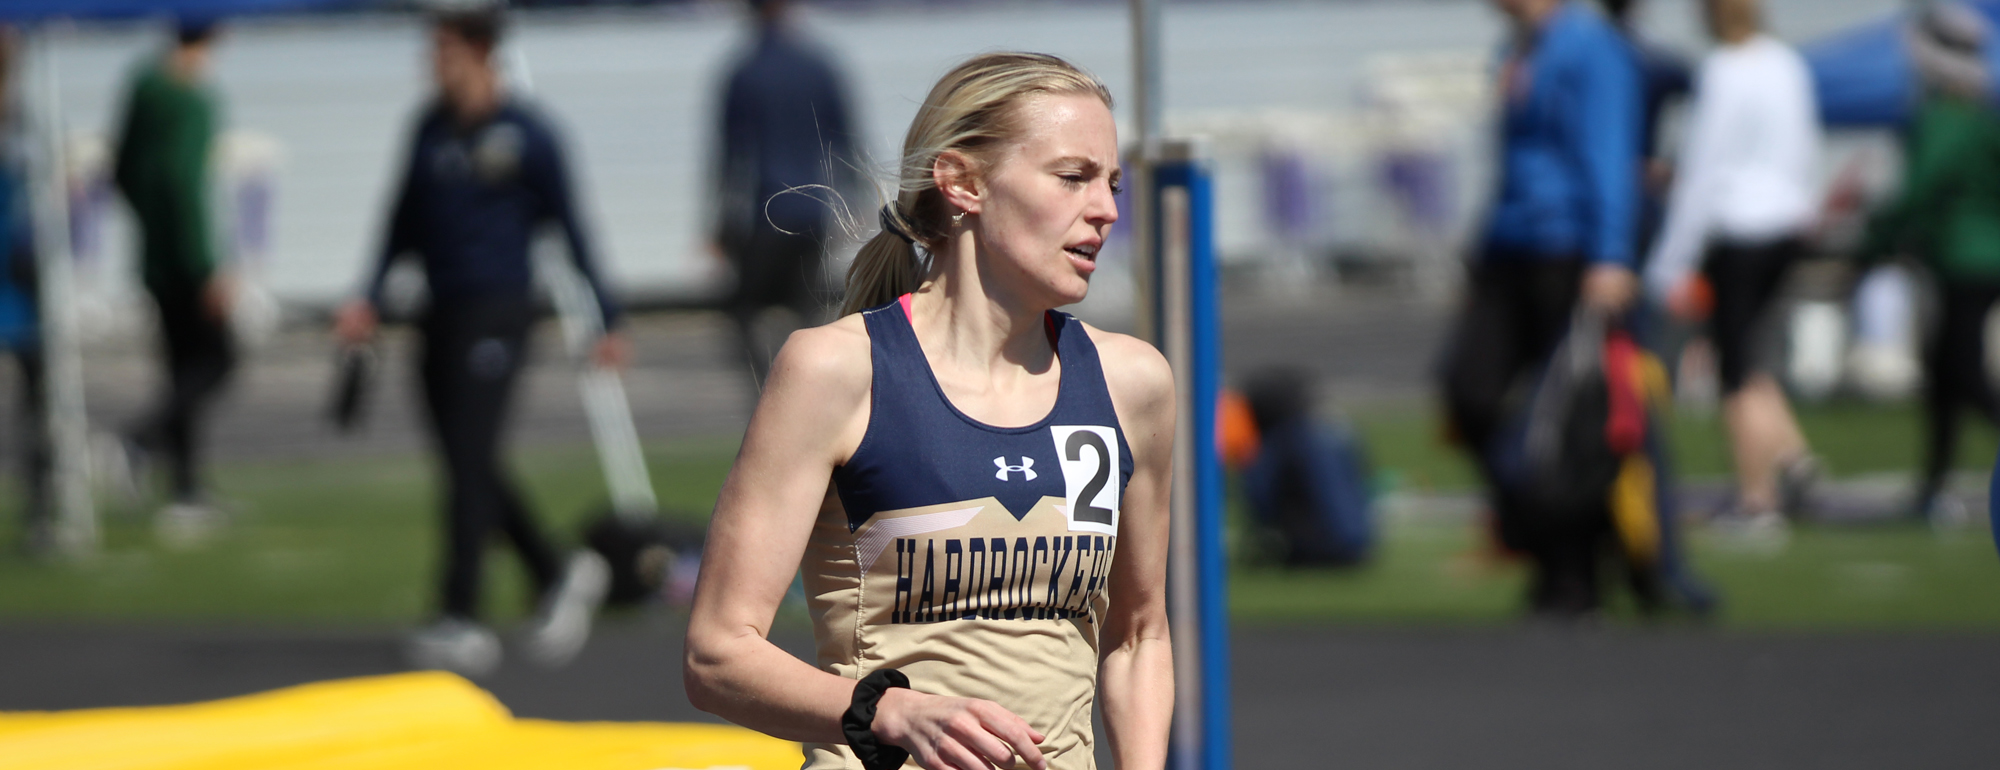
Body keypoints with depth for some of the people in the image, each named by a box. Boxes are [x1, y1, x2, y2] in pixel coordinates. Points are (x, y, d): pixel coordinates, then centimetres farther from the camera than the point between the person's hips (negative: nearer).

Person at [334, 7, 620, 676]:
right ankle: (558, 577, 25)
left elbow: (568, 229, -3)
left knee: (470, 462, -11)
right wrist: (371, 298, 8)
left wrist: (607, 319, -1)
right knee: (469, 467, 9)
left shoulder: (526, 136, -7)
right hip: (441, 314, 7)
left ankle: (461, 621, -11)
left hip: (497, 312, -7)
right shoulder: (430, 129, 9)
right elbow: (407, 221, 17)